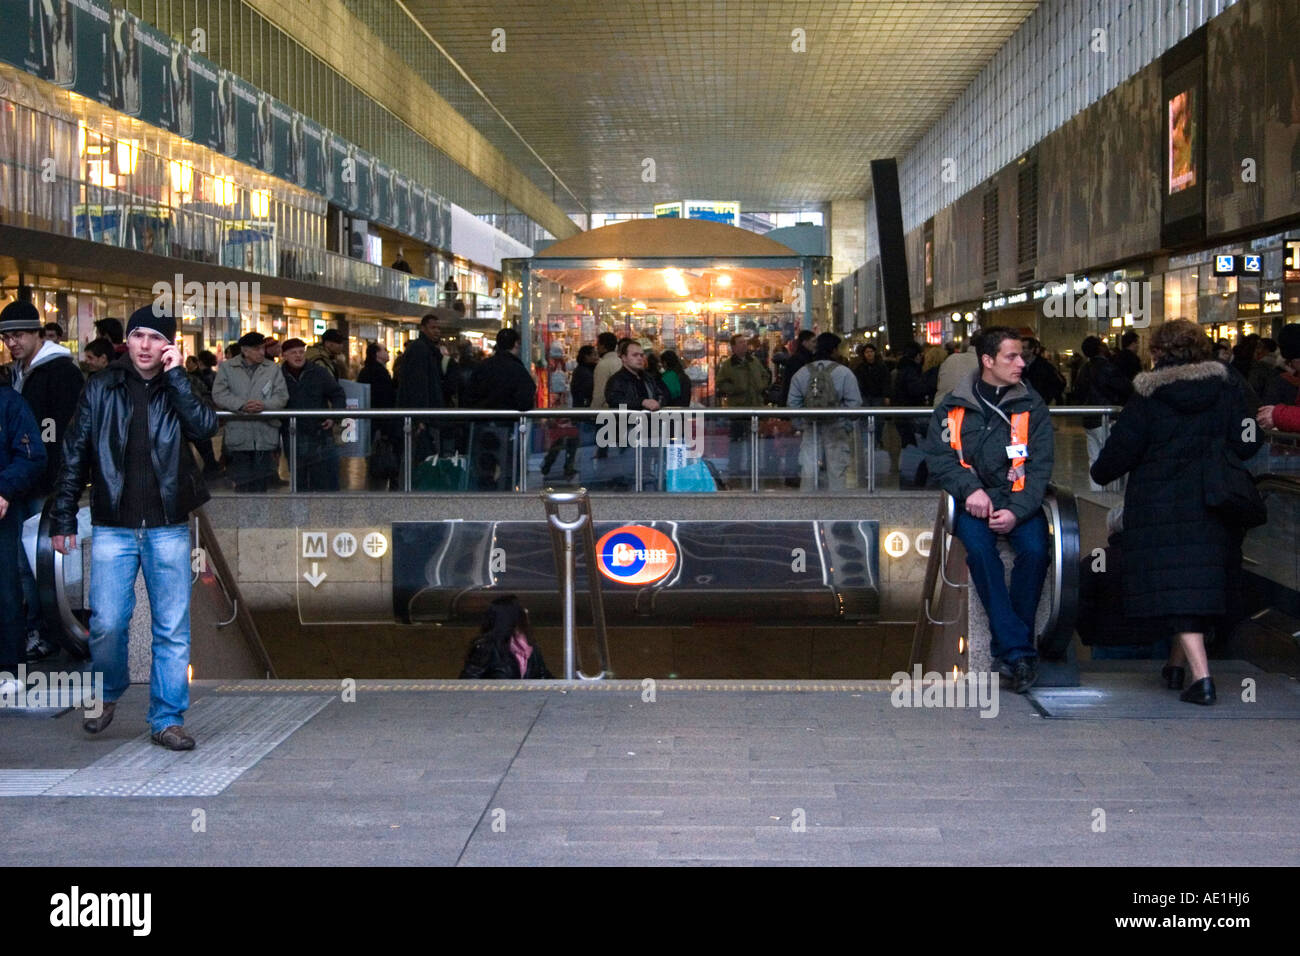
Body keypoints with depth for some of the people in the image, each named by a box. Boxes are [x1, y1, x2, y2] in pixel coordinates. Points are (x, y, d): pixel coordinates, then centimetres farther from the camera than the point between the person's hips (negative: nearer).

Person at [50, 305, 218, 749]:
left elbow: (205, 427, -15)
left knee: (172, 628, 2)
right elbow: (75, 456, 5)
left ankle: (167, 719, 12)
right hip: (113, 528, 0)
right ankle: (108, 693, 26)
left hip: (169, 529, 1)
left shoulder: (179, 390, 6)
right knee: (106, 624, -3)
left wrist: (176, 377, -14)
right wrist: (63, 519, 2)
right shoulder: (101, 389, 4)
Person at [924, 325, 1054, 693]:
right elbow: (938, 456, 4)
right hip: (973, 501, -1)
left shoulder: (1031, 406, 7)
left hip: (1019, 501, 1)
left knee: (1034, 550, -29)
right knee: (980, 549, -32)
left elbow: (1040, 466, 2)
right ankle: (1018, 649, -31)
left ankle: (1007, 648, -18)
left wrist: (1017, 511, -14)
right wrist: (971, 488, -15)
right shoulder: (953, 406, 7)